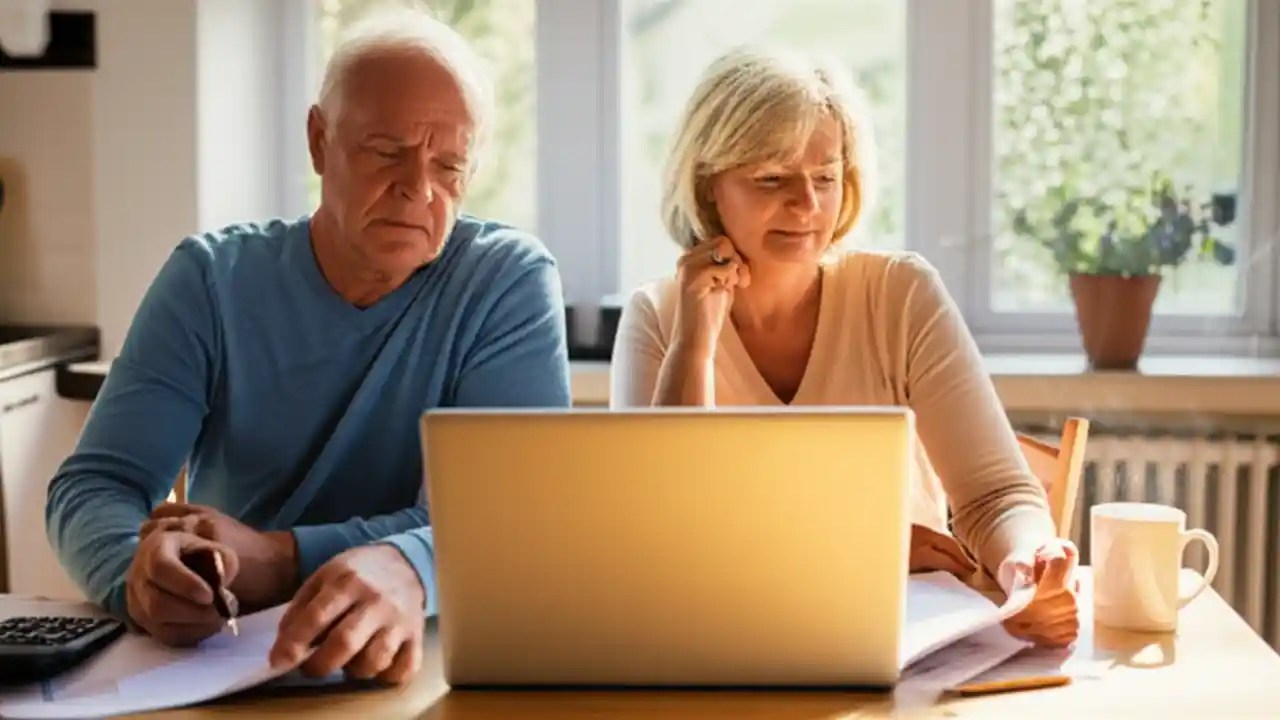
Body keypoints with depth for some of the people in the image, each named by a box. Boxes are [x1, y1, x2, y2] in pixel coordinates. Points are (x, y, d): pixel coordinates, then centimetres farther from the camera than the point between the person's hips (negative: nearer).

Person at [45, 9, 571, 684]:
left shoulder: (511, 280, -6)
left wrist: (281, 559, -30)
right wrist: (141, 570, -29)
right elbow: (93, 486, -4)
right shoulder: (211, 278, 0)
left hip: (431, 665, -1)